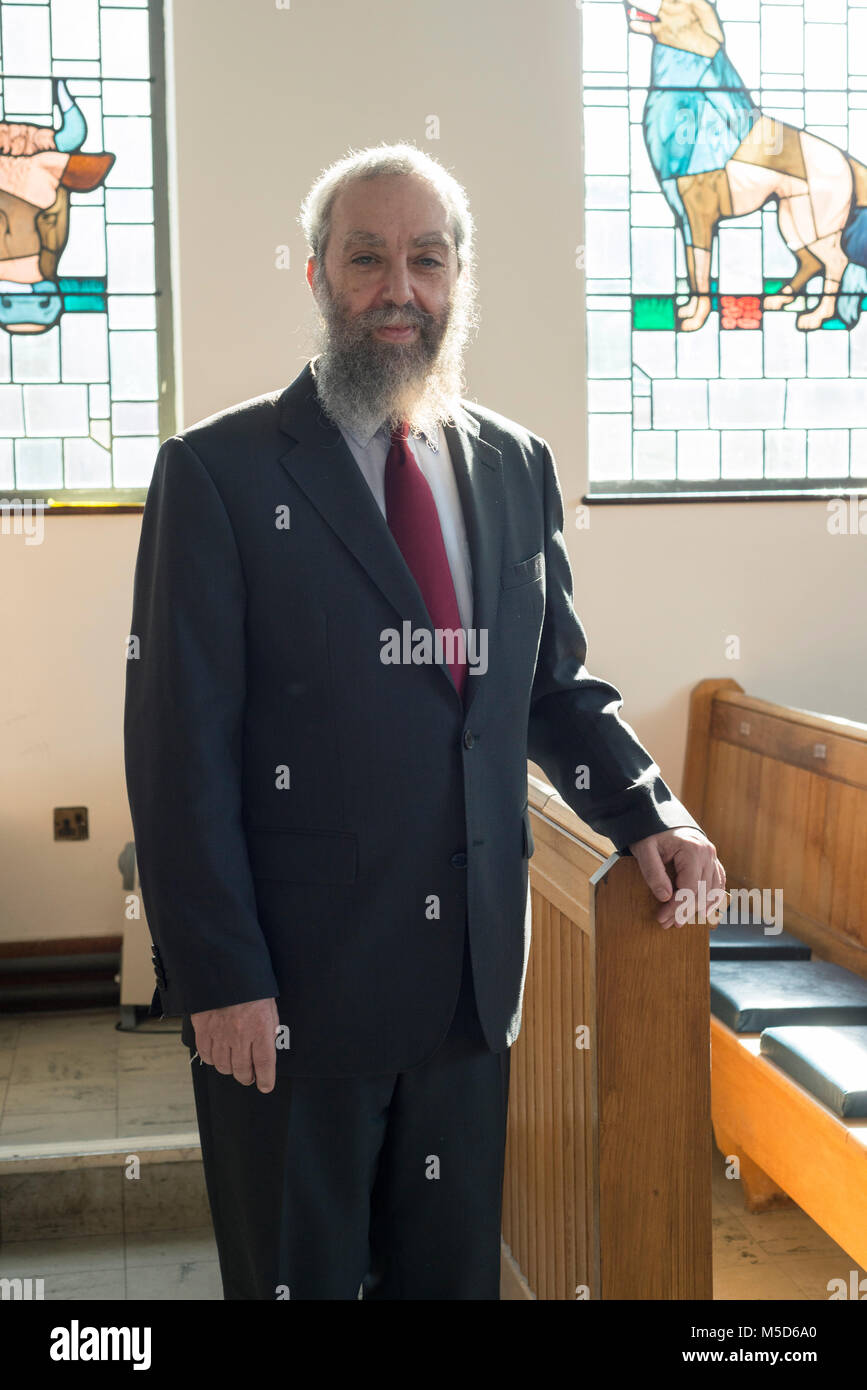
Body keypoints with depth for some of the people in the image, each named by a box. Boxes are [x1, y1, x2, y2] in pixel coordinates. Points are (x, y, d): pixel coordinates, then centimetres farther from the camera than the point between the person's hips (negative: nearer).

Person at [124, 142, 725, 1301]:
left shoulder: (518, 469, 8)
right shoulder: (220, 472, -7)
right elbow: (179, 746, -10)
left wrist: (646, 810, -1)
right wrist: (222, 977, -13)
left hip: (473, 977, 4)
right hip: (290, 991, -4)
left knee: (455, 1270, 17)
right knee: (298, 1272, 13)